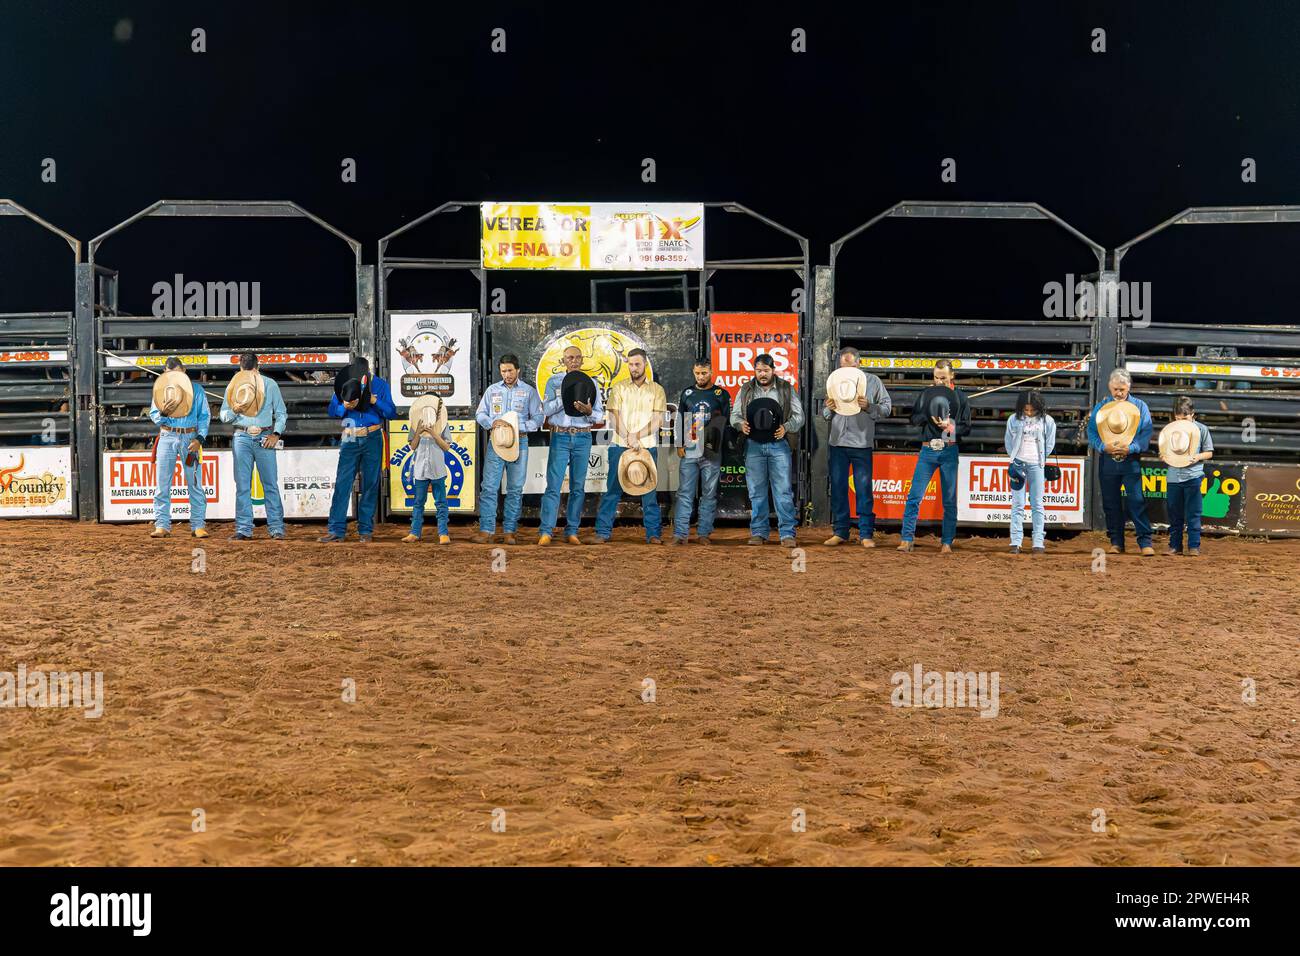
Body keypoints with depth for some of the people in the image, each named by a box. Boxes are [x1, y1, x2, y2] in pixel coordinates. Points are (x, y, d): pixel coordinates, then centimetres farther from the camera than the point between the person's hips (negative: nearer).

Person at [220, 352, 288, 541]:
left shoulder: (270, 384, 7)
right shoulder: (233, 386, 10)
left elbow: (281, 413, 9)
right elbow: (223, 415, 9)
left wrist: (276, 434, -6)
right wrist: (234, 410, -13)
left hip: (264, 438, -1)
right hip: (242, 438, 1)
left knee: (271, 485, -4)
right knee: (242, 486, 0)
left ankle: (276, 528, -3)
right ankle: (244, 529, 2)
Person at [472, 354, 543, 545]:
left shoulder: (529, 391, 6)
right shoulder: (492, 390, 11)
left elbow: (537, 419, 1)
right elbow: (480, 414, 11)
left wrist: (516, 427, -13)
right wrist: (492, 423, -10)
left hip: (519, 442, -1)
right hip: (495, 442, 1)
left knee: (515, 489, 2)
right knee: (489, 487, -6)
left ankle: (510, 531, 8)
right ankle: (486, 530, -6)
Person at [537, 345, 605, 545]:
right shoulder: (554, 382, 7)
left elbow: (600, 416, 6)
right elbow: (546, 409, -4)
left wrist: (589, 411, -16)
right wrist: (564, 397, -15)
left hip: (583, 438, 2)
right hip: (560, 437, -2)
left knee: (578, 486, 3)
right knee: (553, 485, -8)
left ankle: (572, 531, 9)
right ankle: (545, 531, -10)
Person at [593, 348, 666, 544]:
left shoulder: (657, 390, 7)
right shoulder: (619, 388, 8)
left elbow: (657, 421, -1)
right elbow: (614, 418, 0)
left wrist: (636, 436, -12)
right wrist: (628, 439, -13)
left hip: (647, 446, 0)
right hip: (620, 445, 0)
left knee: (649, 491, 2)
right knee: (612, 490, -1)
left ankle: (654, 533, 7)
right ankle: (603, 532, 2)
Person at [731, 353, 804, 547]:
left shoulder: (786, 389, 7)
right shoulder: (746, 390, 12)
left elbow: (798, 415, 4)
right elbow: (735, 414, 12)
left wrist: (786, 427, -14)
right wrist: (741, 424, -10)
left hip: (779, 444, -2)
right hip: (754, 445, 2)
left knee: (783, 491, -6)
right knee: (756, 491, 5)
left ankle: (787, 534, -4)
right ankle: (759, 532, 12)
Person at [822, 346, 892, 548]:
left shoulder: (872, 381, 4)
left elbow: (887, 407, 1)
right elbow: (825, 415, 16)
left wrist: (869, 406, -16)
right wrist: (828, 409, -7)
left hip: (862, 443, -3)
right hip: (837, 442, 3)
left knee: (864, 489, -1)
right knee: (838, 488, 5)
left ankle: (866, 533, 4)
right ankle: (840, 532, 13)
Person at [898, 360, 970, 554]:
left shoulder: (960, 398, 5)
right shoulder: (926, 394, 10)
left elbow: (966, 428, 3)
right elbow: (914, 419, 8)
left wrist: (950, 427, -15)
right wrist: (928, 415, -11)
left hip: (949, 452, -1)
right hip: (927, 450, 1)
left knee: (949, 500, 3)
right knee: (914, 496, -8)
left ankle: (947, 542, 9)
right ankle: (907, 539, -6)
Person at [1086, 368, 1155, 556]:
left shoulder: (1139, 406, 7)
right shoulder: (1100, 407, 11)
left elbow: (1146, 433, -1)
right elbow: (1091, 432, 4)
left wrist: (1131, 448, -17)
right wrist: (1103, 446, -15)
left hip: (1131, 461, -2)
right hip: (1107, 461, 2)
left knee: (1136, 501, -9)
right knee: (1111, 504, 5)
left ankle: (1145, 542, -8)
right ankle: (1116, 542, 13)